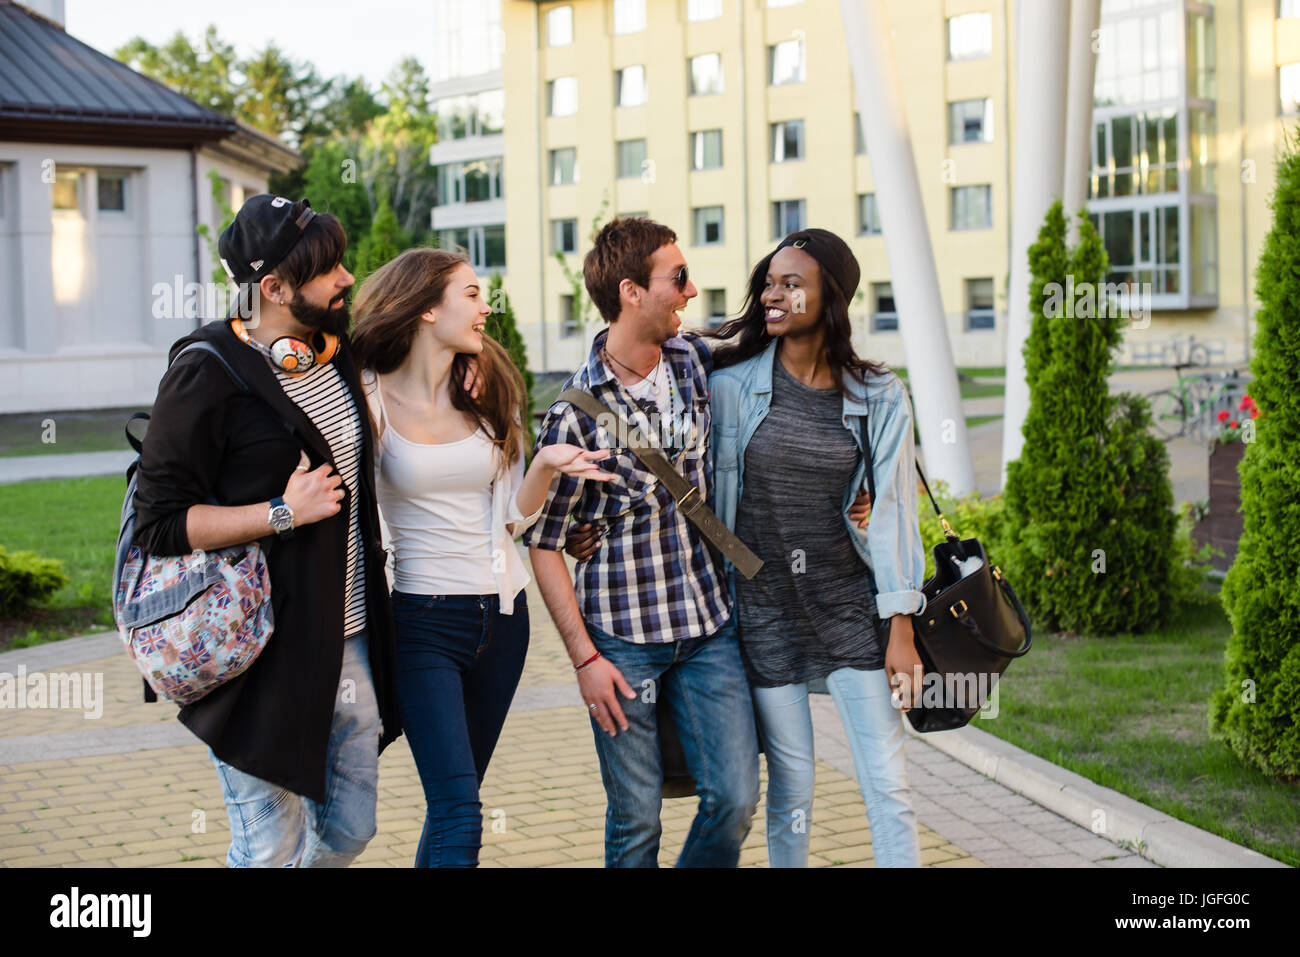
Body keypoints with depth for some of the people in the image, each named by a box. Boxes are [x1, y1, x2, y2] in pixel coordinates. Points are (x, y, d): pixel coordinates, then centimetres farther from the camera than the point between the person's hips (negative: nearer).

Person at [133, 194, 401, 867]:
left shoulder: (335, 352, 9)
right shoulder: (208, 376, -15)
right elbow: (160, 524, -16)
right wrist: (283, 514, -19)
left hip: (348, 650, 8)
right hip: (266, 658, -8)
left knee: (350, 830, 15)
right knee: (273, 852, 0)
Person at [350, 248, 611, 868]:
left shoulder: (490, 393, 7)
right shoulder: (373, 397, -7)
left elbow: (514, 515, 7)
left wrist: (546, 465, -11)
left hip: (501, 613, 5)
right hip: (421, 620, -5)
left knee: (453, 804, 14)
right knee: (460, 817, -13)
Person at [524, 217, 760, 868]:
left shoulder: (696, 361, 0)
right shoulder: (575, 415, -13)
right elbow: (543, 543, -6)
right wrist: (584, 657, -10)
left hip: (710, 625, 4)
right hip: (622, 639, -4)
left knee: (735, 798, 1)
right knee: (635, 820, 4)